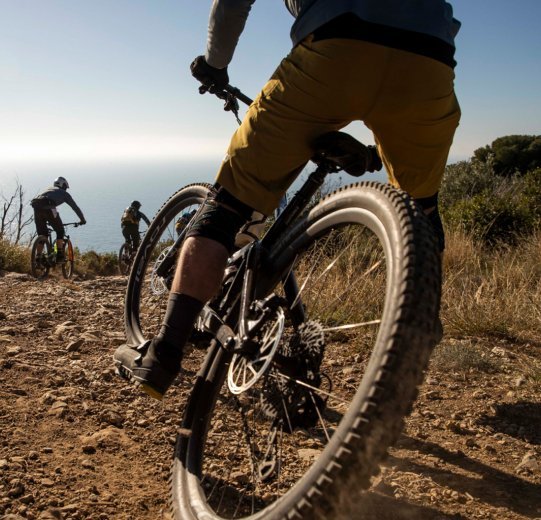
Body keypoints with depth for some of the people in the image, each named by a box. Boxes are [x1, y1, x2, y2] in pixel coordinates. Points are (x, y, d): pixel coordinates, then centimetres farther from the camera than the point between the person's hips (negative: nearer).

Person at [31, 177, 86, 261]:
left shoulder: (48, 189, 38)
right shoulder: (64, 193, 24)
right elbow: (75, 207, 26)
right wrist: (82, 220, 40)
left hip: (36, 207, 5)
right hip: (48, 209, -5)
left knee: (42, 235, 16)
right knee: (60, 231, 14)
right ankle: (59, 256, 8)